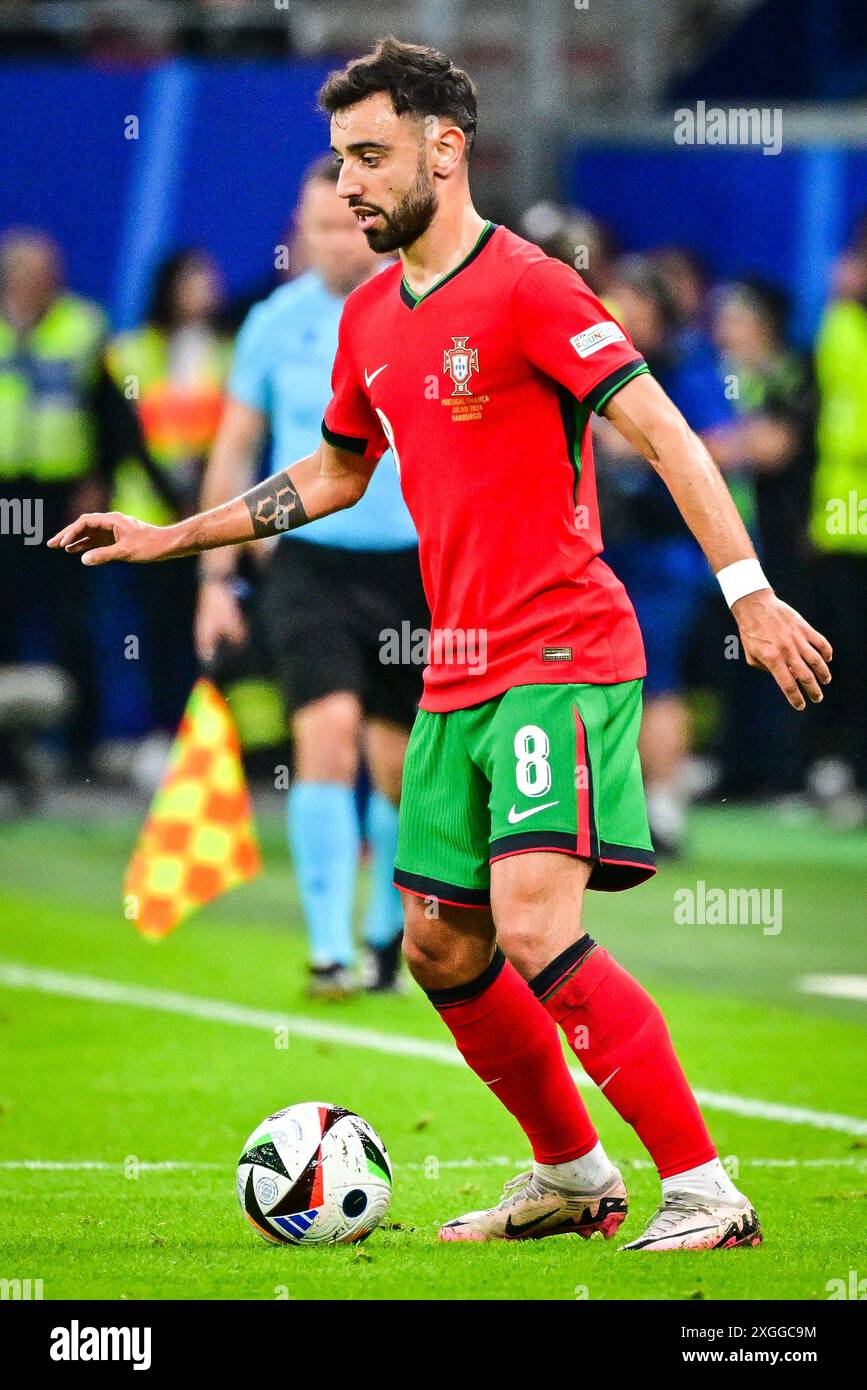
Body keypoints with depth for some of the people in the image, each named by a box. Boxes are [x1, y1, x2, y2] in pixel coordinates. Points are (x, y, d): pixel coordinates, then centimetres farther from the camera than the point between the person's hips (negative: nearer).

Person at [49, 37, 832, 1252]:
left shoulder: (526, 288, -12)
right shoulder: (370, 318, 13)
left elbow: (662, 433, -16)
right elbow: (332, 475, 29)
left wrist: (748, 593, -24)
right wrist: (169, 539, 28)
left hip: (563, 660, -9)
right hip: (459, 672, 9)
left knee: (533, 922, -22)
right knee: (439, 949, 13)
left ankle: (705, 1194, -18)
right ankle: (573, 1176, 31)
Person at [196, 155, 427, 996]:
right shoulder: (275, 323, 3)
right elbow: (234, 451, 9)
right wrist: (216, 578, 5)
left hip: (411, 568, 0)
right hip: (308, 561, 0)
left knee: (398, 766, 6)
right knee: (328, 734, -17)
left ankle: (387, 932, 29)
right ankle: (329, 951, -17)